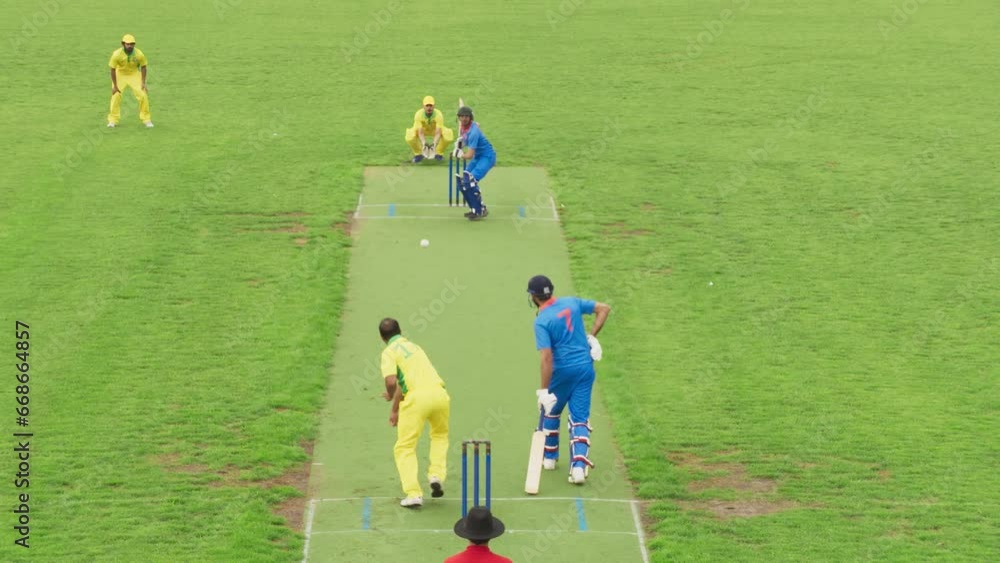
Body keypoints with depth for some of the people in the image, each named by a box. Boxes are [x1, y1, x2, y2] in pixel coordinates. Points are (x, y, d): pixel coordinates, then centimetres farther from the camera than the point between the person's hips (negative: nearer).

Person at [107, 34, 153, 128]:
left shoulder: (139, 54, -23)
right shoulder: (117, 54, -27)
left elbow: (143, 67, -6)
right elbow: (113, 70, -17)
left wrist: (143, 82, -10)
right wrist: (115, 85, -15)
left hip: (134, 74, 1)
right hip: (120, 74, -1)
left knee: (143, 95, -6)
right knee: (116, 96, -9)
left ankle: (146, 119, 10)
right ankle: (113, 120, 6)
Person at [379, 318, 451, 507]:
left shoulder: (389, 352, 4)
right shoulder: (413, 346, 27)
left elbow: (391, 381, -11)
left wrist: (391, 396, 11)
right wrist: (395, 409, 38)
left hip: (418, 397, -6)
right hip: (439, 392, 6)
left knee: (404, 448, 6)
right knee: (440, 435, 33)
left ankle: (414, 493, -6)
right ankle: (437, 475, 16)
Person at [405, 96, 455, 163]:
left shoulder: (438, 115, -34)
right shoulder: (418, 114, -32)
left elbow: (438, 133, -39)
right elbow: (420, 132, -37)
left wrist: (434, 144, -58)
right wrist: (424, 143, -57)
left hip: (435, 129, 0)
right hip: (423, 129, 0)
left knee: (448, 137, -29)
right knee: (410, 138, -29)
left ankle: (439, 154, 3)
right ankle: (418, 154, 4)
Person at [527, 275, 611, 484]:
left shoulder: (541, 321, -15)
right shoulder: (572, 303, 2)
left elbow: (547, 357, -22)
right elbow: (604, 308, 7)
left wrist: (544, 390, -21)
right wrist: (592, 337, 8)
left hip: (562, 371, -4)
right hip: (586, 368, 4)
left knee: (551, 411, 22)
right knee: (580, 418, 4)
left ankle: (549, 456, 35)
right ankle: (579, 466, -12)